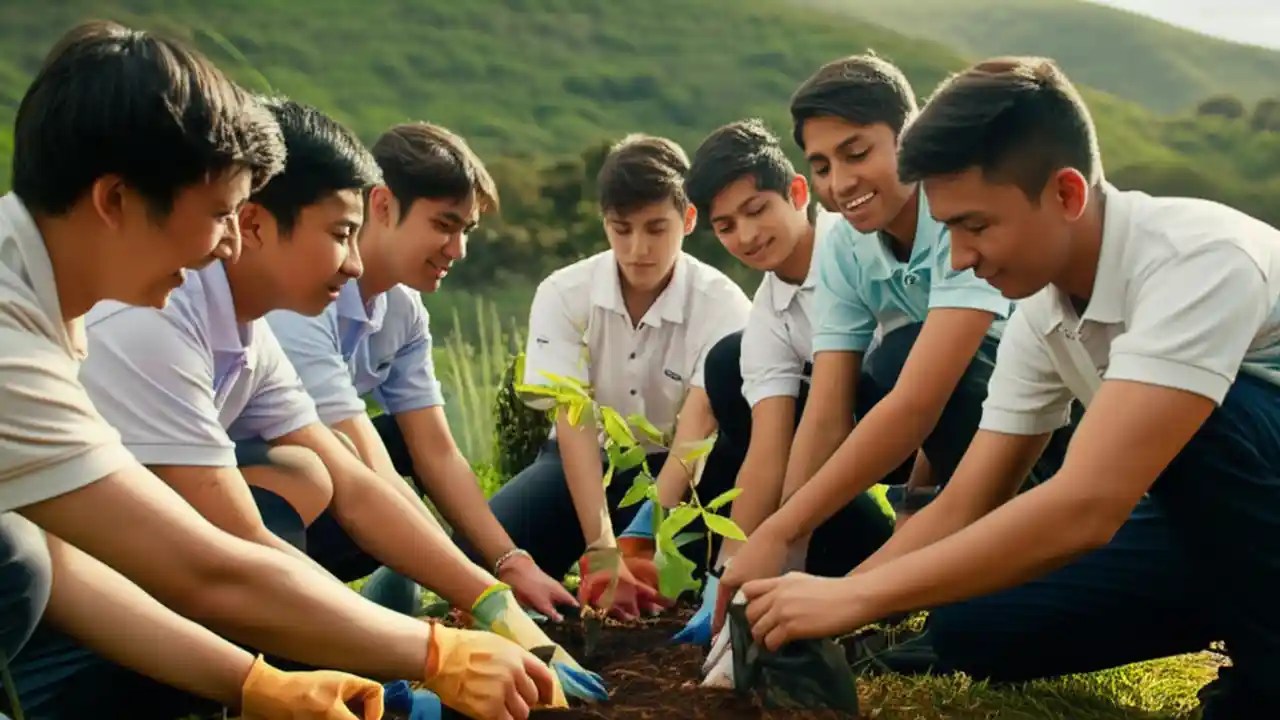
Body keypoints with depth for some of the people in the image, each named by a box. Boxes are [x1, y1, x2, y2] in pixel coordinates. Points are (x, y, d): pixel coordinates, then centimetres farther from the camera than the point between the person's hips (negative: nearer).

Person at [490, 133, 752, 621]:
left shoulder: (723, 305, -18)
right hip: (586, 462, 1)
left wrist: (640, 543, -41)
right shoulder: (562, 294, -15)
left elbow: (697, 427, -27)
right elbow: (574, 422, -24)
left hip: (672, 469, -1)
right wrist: (601, 551, -36)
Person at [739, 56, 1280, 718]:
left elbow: (1087, 506, -40)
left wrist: (854, 597, -35)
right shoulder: (1040, 314, -7)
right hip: (1221, 520, 6)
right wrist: (818, 608, -16)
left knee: (1198, 420, -36)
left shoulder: (1197, 261, -31)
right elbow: (962, 510, -6)